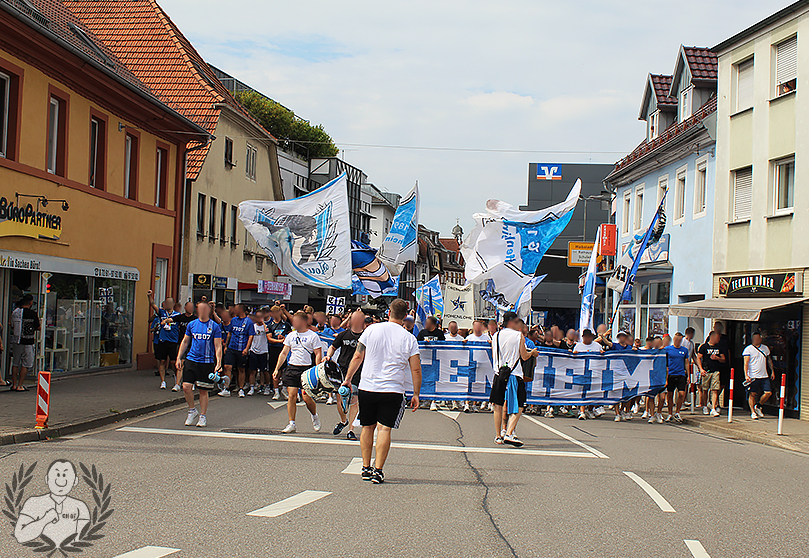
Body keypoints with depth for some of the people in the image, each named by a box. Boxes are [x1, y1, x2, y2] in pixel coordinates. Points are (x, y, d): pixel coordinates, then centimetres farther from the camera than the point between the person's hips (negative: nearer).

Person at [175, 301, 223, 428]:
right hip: (191, 360, 2)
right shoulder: (191, 325, 7)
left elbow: (218, 346, -1)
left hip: (207, 362, -2)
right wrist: (179, 358, 12)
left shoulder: (215, 327, -1)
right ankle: (192, 411, 13)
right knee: (186, 386, -8)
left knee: (203, 390, 3)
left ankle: (203, 416, 15)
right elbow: (185, 342, 17)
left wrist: (218, 363, -10)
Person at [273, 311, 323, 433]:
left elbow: (318, 354, -4)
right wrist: (277, 369, 9)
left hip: (307, 369, -4)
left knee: (307, 398, -8)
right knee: (291, 396, -4)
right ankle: (292, 424, 2)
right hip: (292, 368, 5)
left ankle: (314, 417, 22)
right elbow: (284, 353, 17)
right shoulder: (291, 336, 13)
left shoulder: (313, 336, -1)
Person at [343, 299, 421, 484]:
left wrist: (348, 379, 16)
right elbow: (416, 369, -3)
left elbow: (357, 357, 5)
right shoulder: (409, 339, -3)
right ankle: (378, 470, -8)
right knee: (384, 429, -1)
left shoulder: (371, 330, 0)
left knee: (368, 427, 14)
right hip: (393, 390, -2)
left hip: (367, 387, 2)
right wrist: (416, 394, 6)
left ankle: (366, 468, 19)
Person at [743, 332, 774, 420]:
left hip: (764, 376, 5)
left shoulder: (765, 348, 14)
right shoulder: (748, 349, -3)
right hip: (753, 376, -5)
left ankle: (758, 406, 20)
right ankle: (753, 412, 8)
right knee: (752, 394, -4)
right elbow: (746, 363, -8)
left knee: (768, 393, -2)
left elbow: (769, 360, 24)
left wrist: (772, 371, 18)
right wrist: (746, 375, -17)